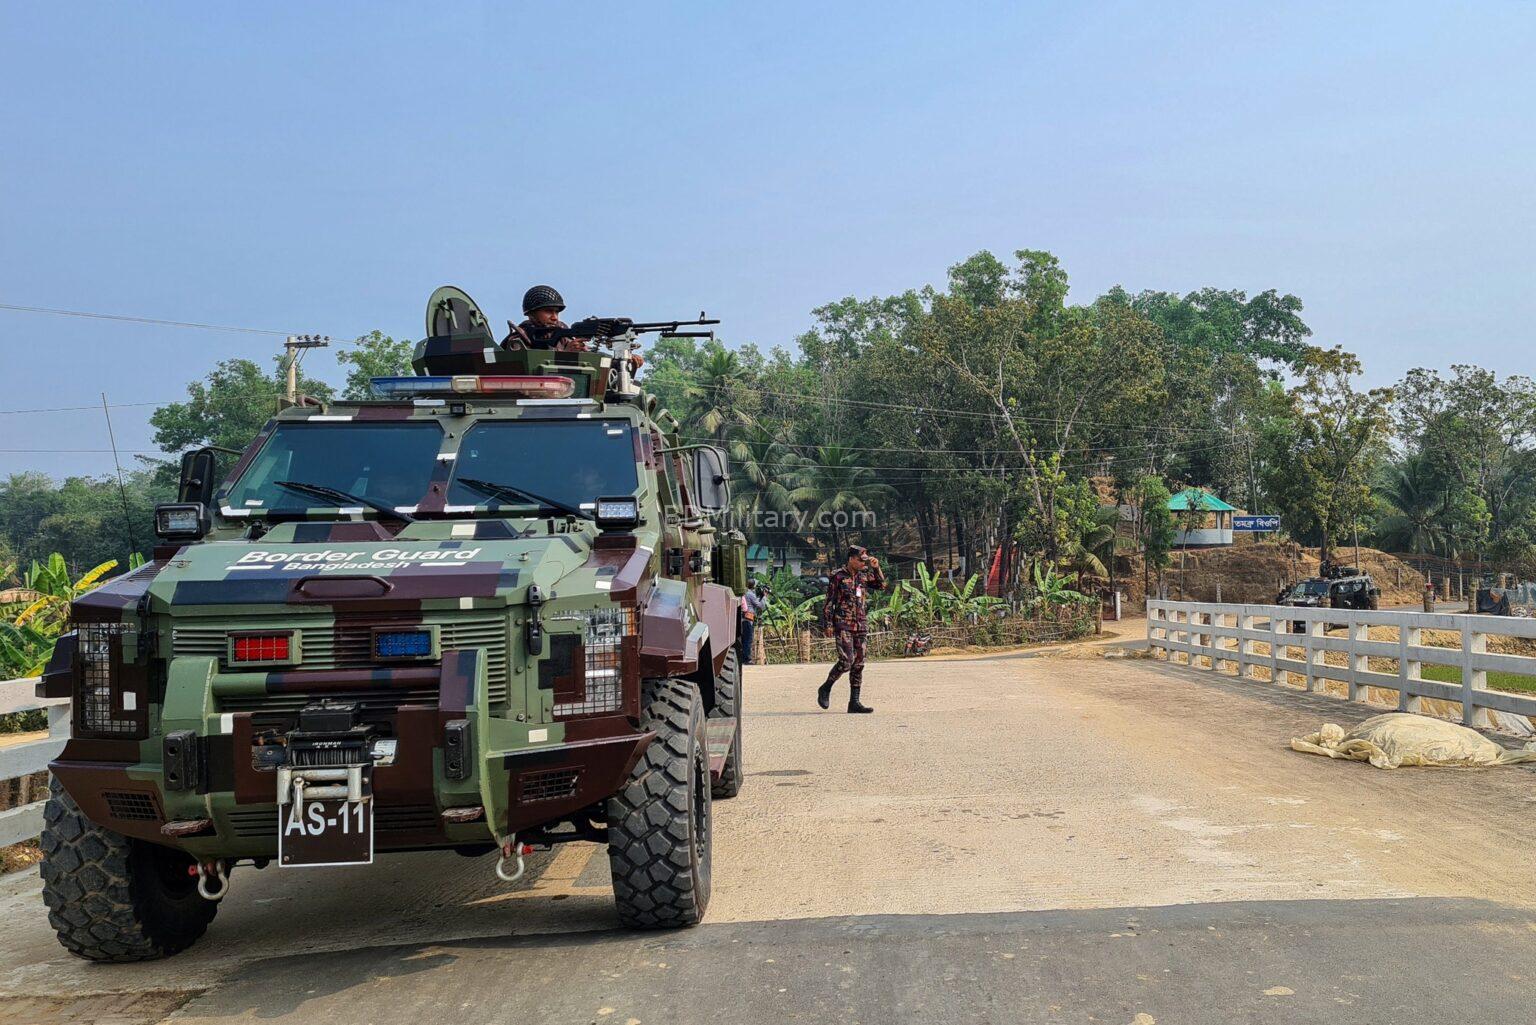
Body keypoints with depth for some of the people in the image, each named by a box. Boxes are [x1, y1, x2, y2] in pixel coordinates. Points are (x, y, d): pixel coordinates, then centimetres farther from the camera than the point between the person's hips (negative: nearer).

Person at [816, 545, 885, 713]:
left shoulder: (864, 575, 12)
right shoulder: (838, 577, -4)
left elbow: (881, 586, 9)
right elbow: (828, 602, -4)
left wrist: (876, 568, -2)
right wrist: (828, 624, -8)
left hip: (861, 626, 6)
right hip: (843, 625, -6)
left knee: (858, 664, 3)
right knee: (846, 661, -15)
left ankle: (854, 701, 7)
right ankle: (825, 689, 6)